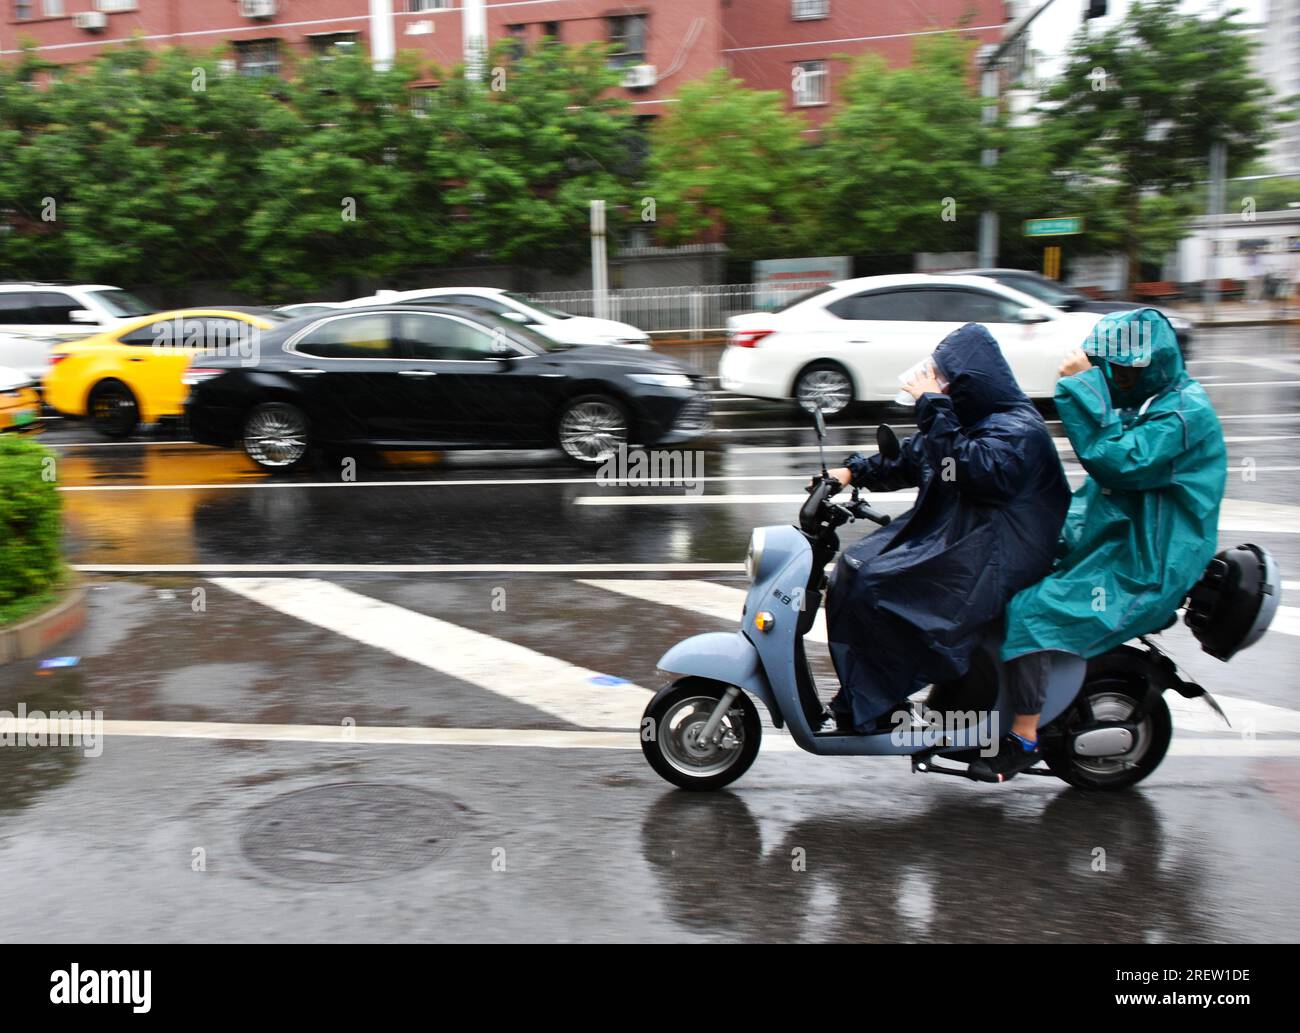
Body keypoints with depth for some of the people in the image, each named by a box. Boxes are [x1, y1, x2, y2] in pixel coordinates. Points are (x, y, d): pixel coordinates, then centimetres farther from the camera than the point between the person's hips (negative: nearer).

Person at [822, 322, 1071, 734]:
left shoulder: (1019, 430, -15)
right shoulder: (971, 418, 15)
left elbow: (969, 470, -30)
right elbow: (907, 460, 19)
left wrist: (934, 407, -26)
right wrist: (854, 471, 6)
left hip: (982, 557, -10)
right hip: (944, 533, 10)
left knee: (872, 587, -21)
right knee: (855, 566, 3)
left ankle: (870, 709, -10)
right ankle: (857, 695, 5)